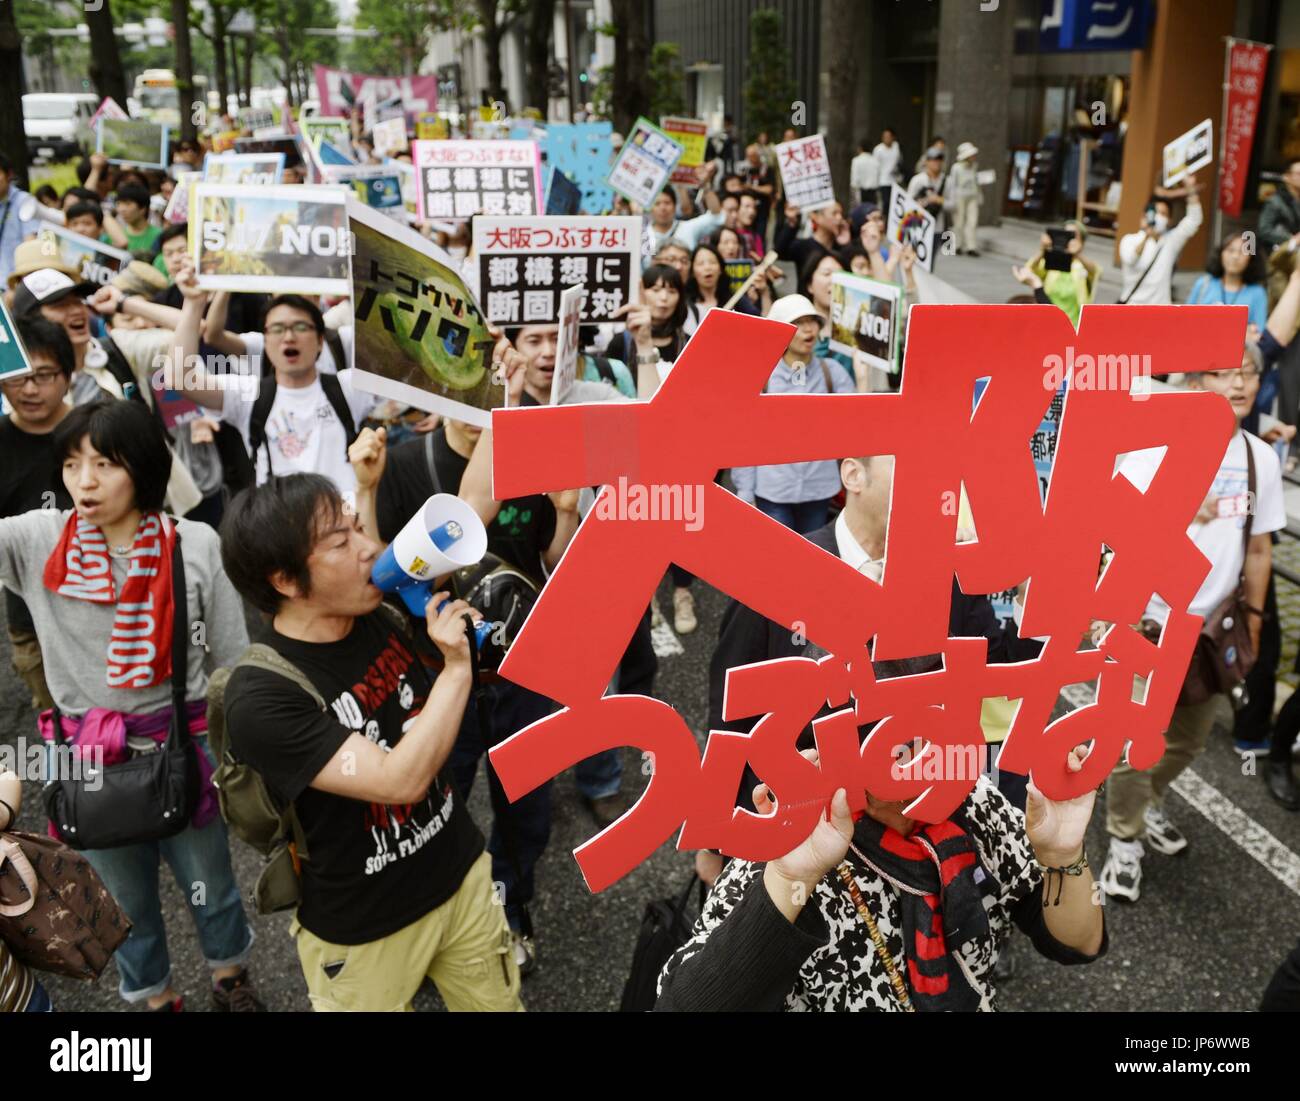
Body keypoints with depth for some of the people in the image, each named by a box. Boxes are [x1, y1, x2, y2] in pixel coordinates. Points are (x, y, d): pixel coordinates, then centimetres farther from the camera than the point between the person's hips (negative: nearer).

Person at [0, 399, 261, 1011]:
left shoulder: (195, 545, -11)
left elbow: (232, 660, -3)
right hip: (90, 758, 1)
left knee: (209, 883, 20)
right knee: (126, 899, 22)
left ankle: (230, 978, 49)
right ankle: (154, 997, 48)